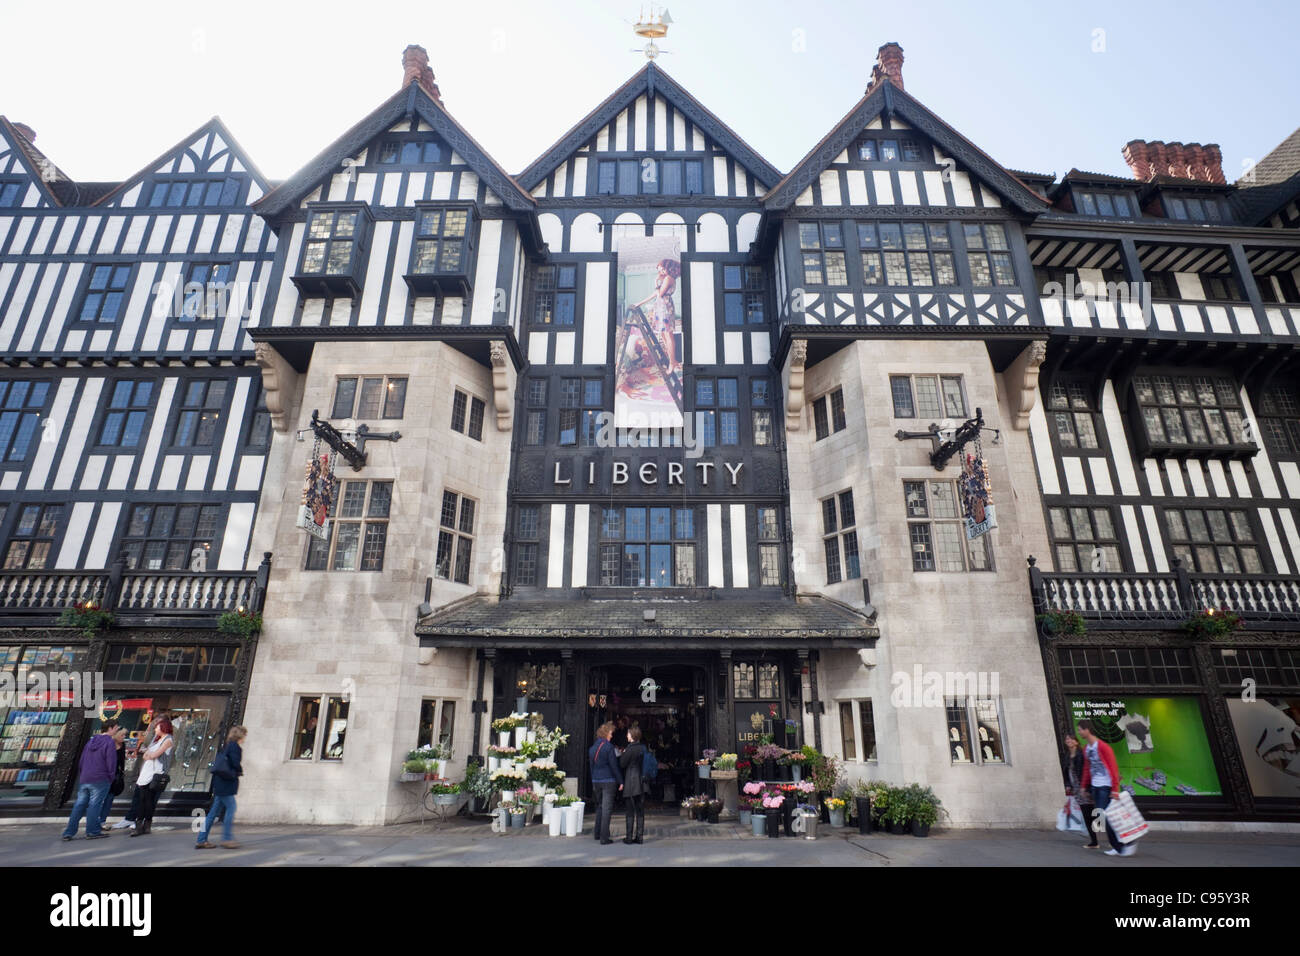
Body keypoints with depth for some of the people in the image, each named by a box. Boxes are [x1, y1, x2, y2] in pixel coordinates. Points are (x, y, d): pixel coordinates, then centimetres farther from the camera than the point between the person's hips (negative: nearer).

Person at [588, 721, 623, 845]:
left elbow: (592, 764, 14)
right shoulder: (608, 747, -13)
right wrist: (620, 781, -6)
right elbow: (614, 765, -13)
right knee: (607, 809, -1)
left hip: (596, 780, 7)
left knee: (599, 807, 21)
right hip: (608, 780, -7)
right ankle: (604, 838, -1)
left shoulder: (593, 747, 8)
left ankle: (597, 834, 28)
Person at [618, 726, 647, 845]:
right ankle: (640, 836, 11)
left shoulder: (630, 749, -15)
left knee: (629, 811, 2)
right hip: (641, 783, 6)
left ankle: (629, 837, 5)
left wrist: (621, 754, 5)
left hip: (630, 783, -6)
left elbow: (622, 764, -13)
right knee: (640, 811, 10)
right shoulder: (643, 748, 6)